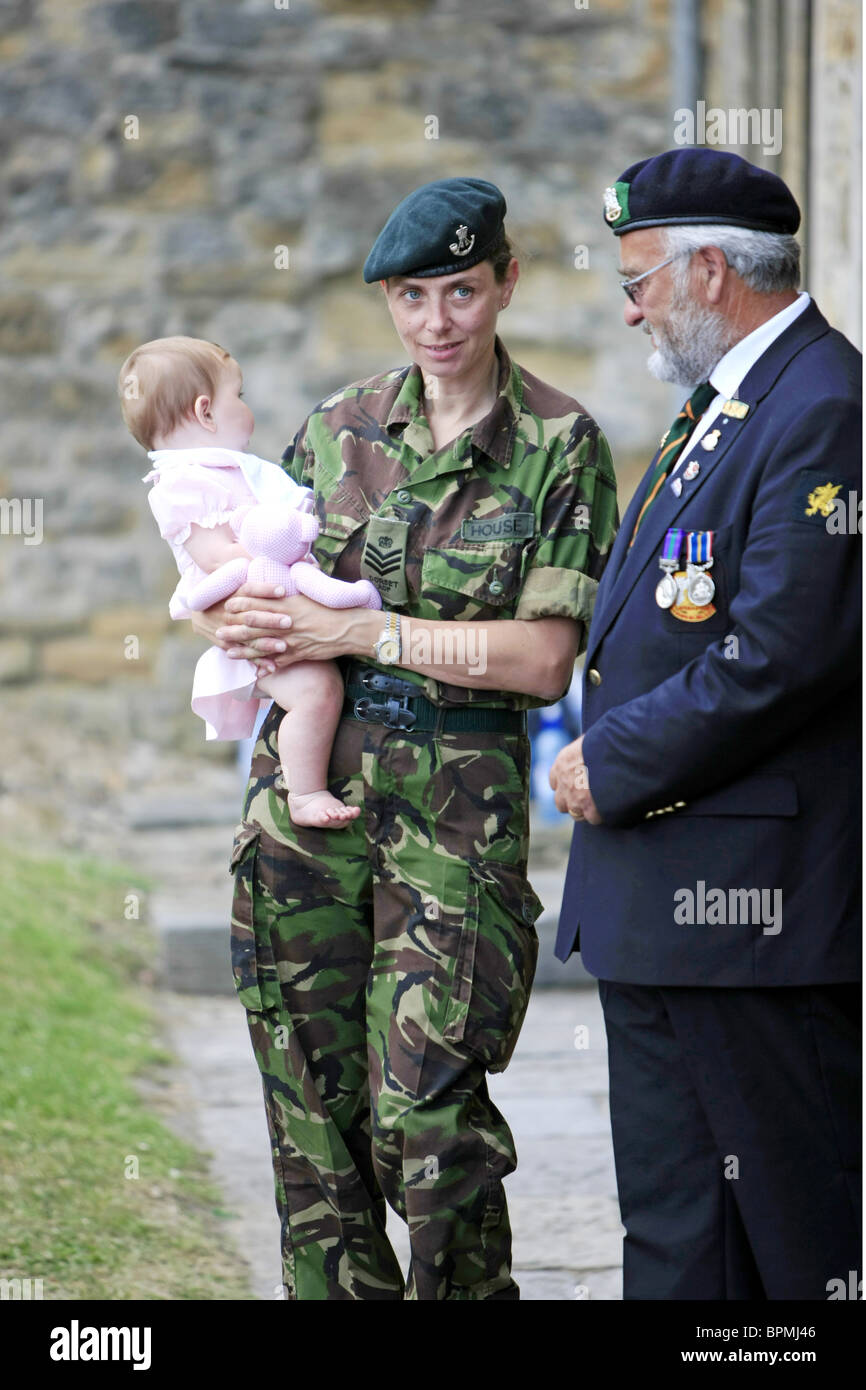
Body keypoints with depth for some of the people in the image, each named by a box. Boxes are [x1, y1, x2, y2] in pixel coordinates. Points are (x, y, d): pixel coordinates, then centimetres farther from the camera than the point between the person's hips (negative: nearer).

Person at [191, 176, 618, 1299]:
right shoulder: (336, 429, 10)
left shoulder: (559, 444, -2)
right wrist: (242, 619, -5)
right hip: (311, 785, 4)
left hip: (460, 800, -4)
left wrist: (364, 633, -13)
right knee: (312, 1101, 5)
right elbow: (254, 591, 19)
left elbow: (542, 658, -9)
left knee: (425, 1111, -10)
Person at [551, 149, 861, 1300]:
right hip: (658, 897, 10)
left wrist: (614, 766, -13)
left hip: (757, 899, -10)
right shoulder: (716, 406, 18)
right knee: (674, 1220, 13)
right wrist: (606, 757, 9)